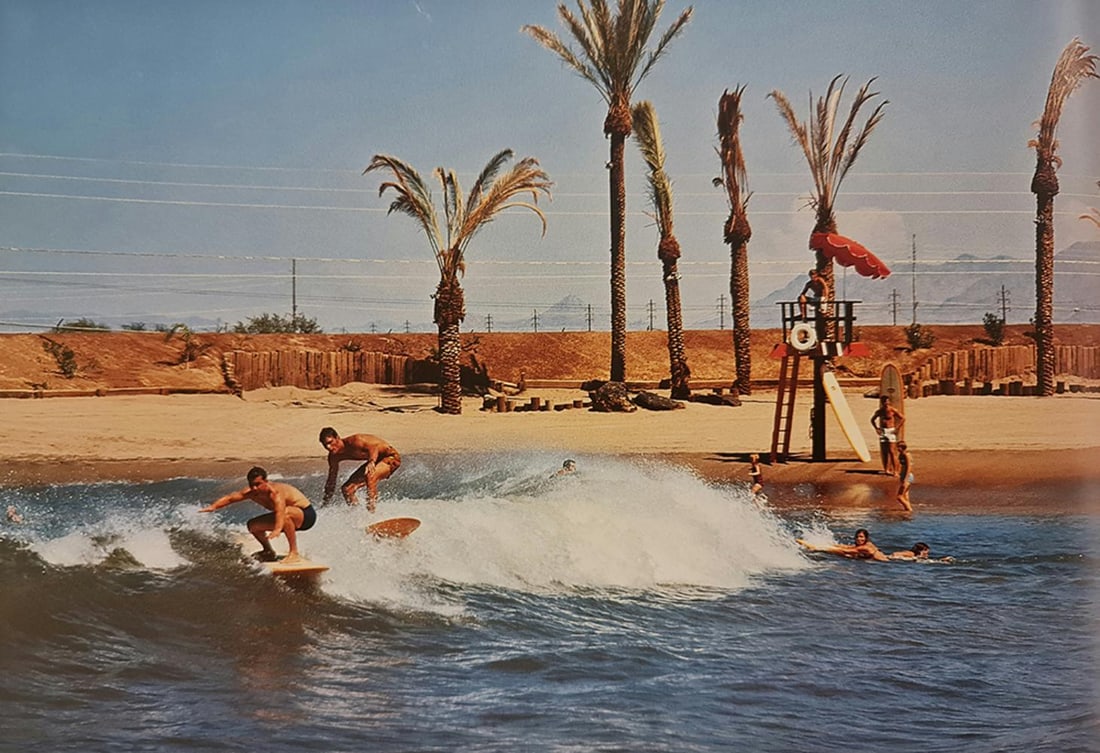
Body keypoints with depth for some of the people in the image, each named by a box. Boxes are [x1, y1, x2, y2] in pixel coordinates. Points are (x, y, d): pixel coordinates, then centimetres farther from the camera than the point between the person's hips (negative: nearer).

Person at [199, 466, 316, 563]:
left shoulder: (275, 492, -33)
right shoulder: (252, 493, -11)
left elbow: (280, 511, -51)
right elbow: (230, 498, -9)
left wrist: (277, 530, -67)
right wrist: (213, 506, -25)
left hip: (307, 514, -8)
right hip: (292, 519, 8)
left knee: (286, 513, -40)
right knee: (253, 525, 5)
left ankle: (294, 553, -32)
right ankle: (268, 552, 27)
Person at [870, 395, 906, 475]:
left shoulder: (893, 410, -7)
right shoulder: (879, 412, 6)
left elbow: (903, 418, -5)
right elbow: (872, 420, 23)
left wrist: (897, 428, -9)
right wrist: (876, 428, 9)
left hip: (891, 431, -5)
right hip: (882, 432, 5)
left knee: (892, 452, -9)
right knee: (883, 452, 5)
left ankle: (895, 470, -8)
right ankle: (886, 469, 15)